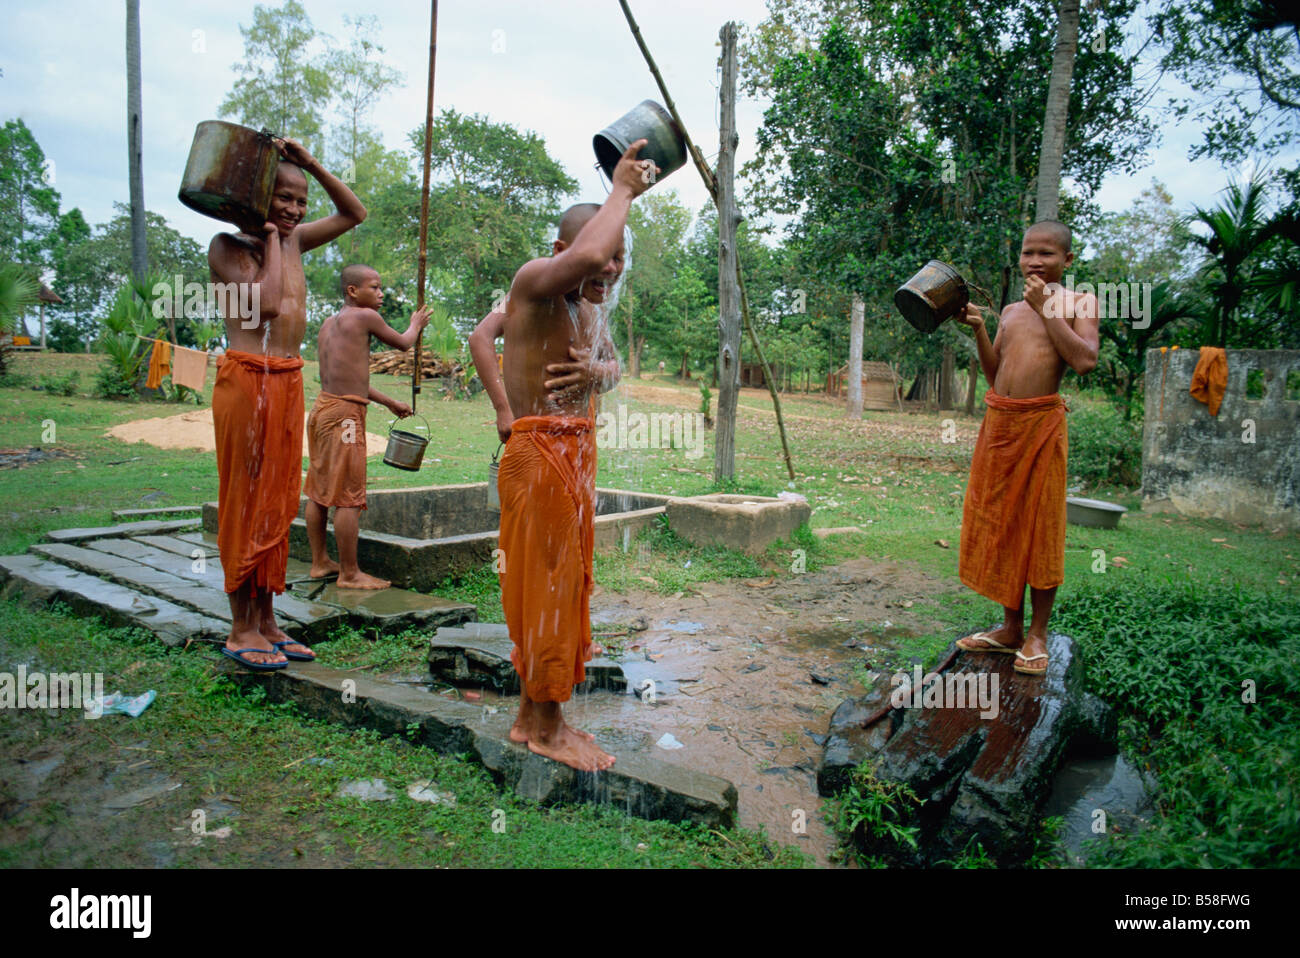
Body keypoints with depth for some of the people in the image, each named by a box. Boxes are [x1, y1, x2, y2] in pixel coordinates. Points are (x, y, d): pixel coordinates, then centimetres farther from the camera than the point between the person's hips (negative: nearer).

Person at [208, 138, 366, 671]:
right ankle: (241, 629, 7)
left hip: (289, 381, 7)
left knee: (278, 504, 9)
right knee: (246, 503, -2)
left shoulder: (293, 240, 16)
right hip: (248, 379, -7)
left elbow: (354, 214, 24)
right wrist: (270, 237, -8)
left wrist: (312, 165, 11)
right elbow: (267, 303, -20)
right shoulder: (228, 246, -4)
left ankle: (266, 621, 17)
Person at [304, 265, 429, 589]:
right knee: (348, 497, -5)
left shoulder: (328, 324, 18)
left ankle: (320, 562, 25)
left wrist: (389, 402, 30)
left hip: (322, 407, 9)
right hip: (344, 414, -9)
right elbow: (403, 343, 8)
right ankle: (349, 573, 1)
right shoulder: (365, 316, -7)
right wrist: (416, 324, 29)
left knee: (318, 491, 14)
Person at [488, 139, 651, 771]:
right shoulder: (535, 282, -15)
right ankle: (547, 728, 11)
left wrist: (597, 374, -3)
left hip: (578, 449, 9)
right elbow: (587, 254, -37)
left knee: (566, 582, 13)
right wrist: (622, 190, -20)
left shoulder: (594, 306, 12)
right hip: (536, 451, -9)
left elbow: (612, 368, 23)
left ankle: (533, 714, 26)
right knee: (543, 583, -2)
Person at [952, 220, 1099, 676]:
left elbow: (1085, 360, -15)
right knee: (999, 523, 9)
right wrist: (979, 329, 3)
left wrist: (1047, 307, -11)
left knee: (1040, 527, -1)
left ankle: (1037, 635, 12)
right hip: (998, 422, 6)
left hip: (1042, 422, -5)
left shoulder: (1079, 302, 2)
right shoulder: (1011, 310, 16)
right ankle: (1010, 628, 22)